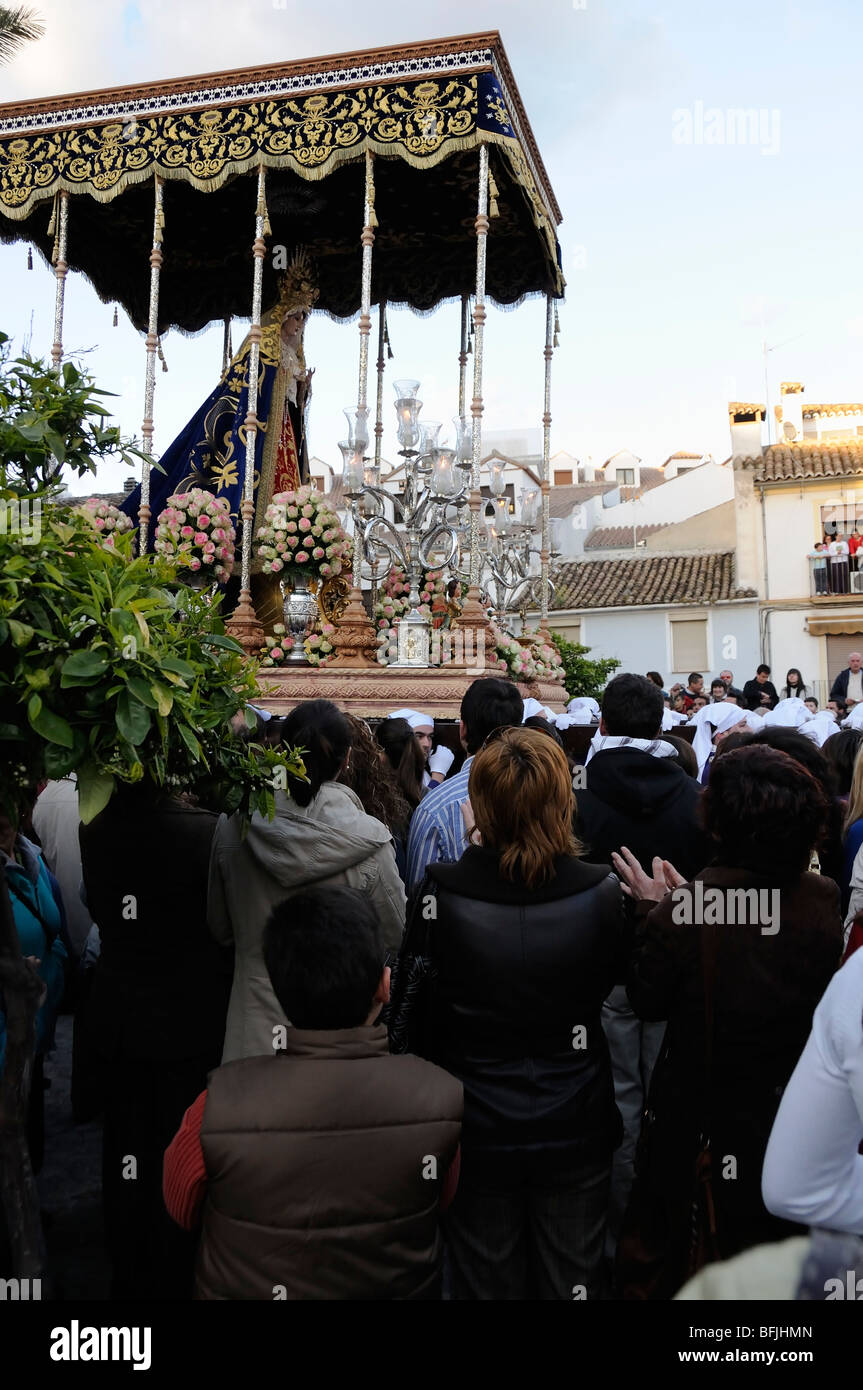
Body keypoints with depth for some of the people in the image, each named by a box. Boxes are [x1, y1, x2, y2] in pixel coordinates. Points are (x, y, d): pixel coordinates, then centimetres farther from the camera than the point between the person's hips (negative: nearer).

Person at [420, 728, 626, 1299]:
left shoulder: (440, 894, -23)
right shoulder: (602, 893, -19)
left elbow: (416, 995, -6)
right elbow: (611, 980, -1)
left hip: (477, 1133, -1)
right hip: (576, 1130, 1)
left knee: (486, 1278, 22)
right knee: (570, 1278, 23)